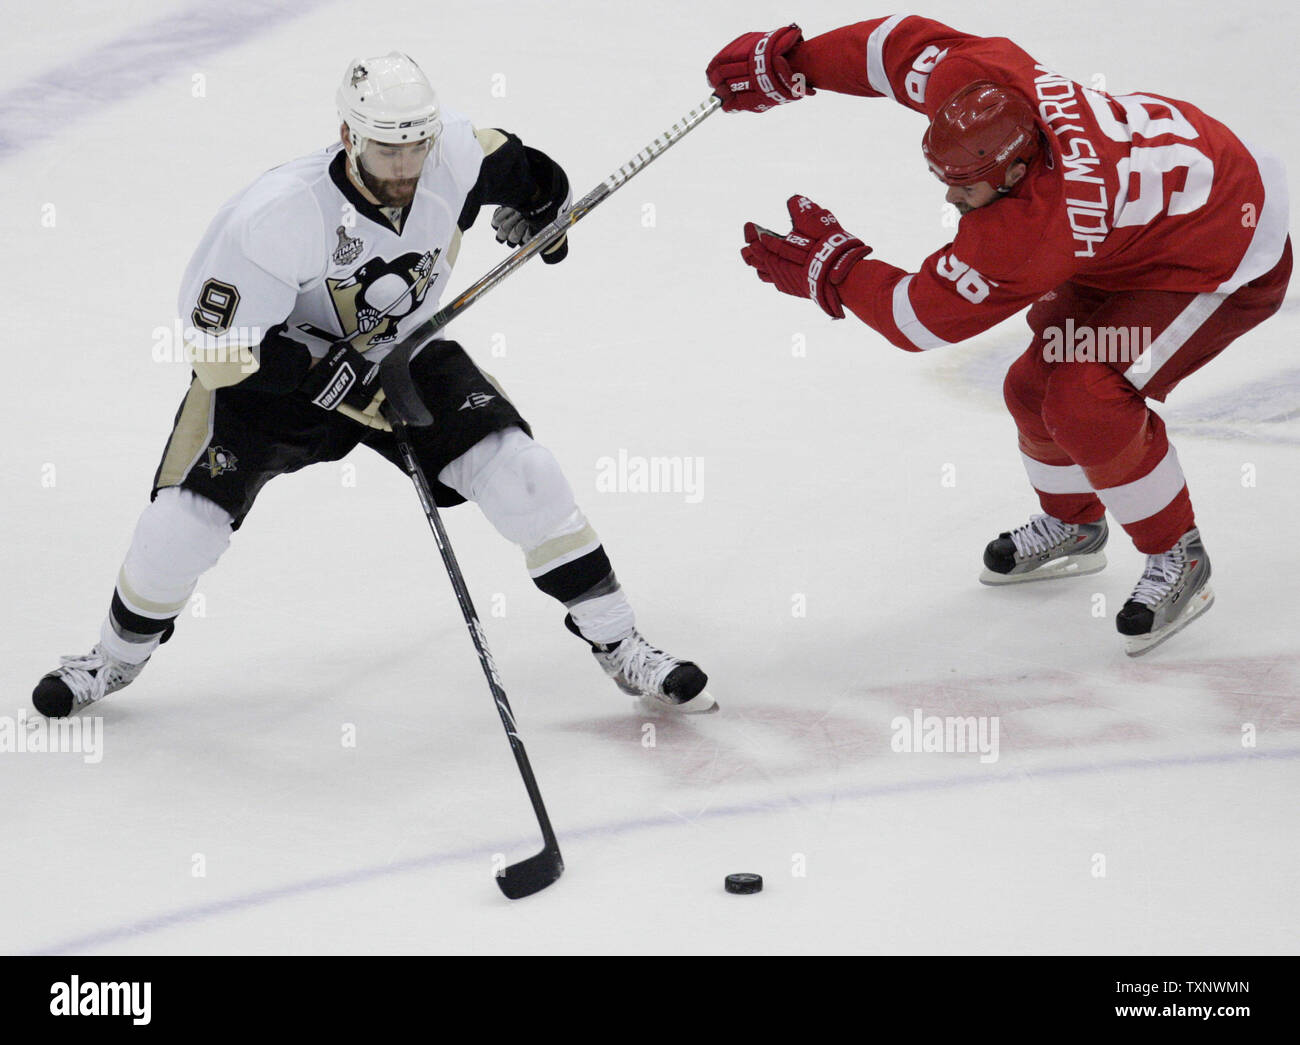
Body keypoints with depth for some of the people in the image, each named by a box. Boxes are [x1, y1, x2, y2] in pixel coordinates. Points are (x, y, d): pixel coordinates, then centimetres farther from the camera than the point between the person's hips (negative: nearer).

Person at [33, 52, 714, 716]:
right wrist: (333, 379, -32)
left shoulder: (455, 157, -22)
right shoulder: (280, 215, -35)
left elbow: (506, 160, 6)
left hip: (401, 351, 3)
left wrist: (537, 202, -9)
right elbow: (221, 351, -29)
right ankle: (118, 658, 18)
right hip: (275, 362, -3)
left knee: (521, 474, -13)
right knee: (184, 522, -13)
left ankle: (619, 648, 2)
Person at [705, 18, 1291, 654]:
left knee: (1086, 402, -23)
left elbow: (921, 318, -29)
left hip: (1233, 265, -9)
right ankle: (1072, 526, 36)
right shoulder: (975, 81, -23)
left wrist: (827, 268, -17)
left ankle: (1178, 560, -2)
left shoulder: (1031, 231, -39)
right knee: (1035, 386, 8)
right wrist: (789, 63, -3)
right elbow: (907, 44, -4)